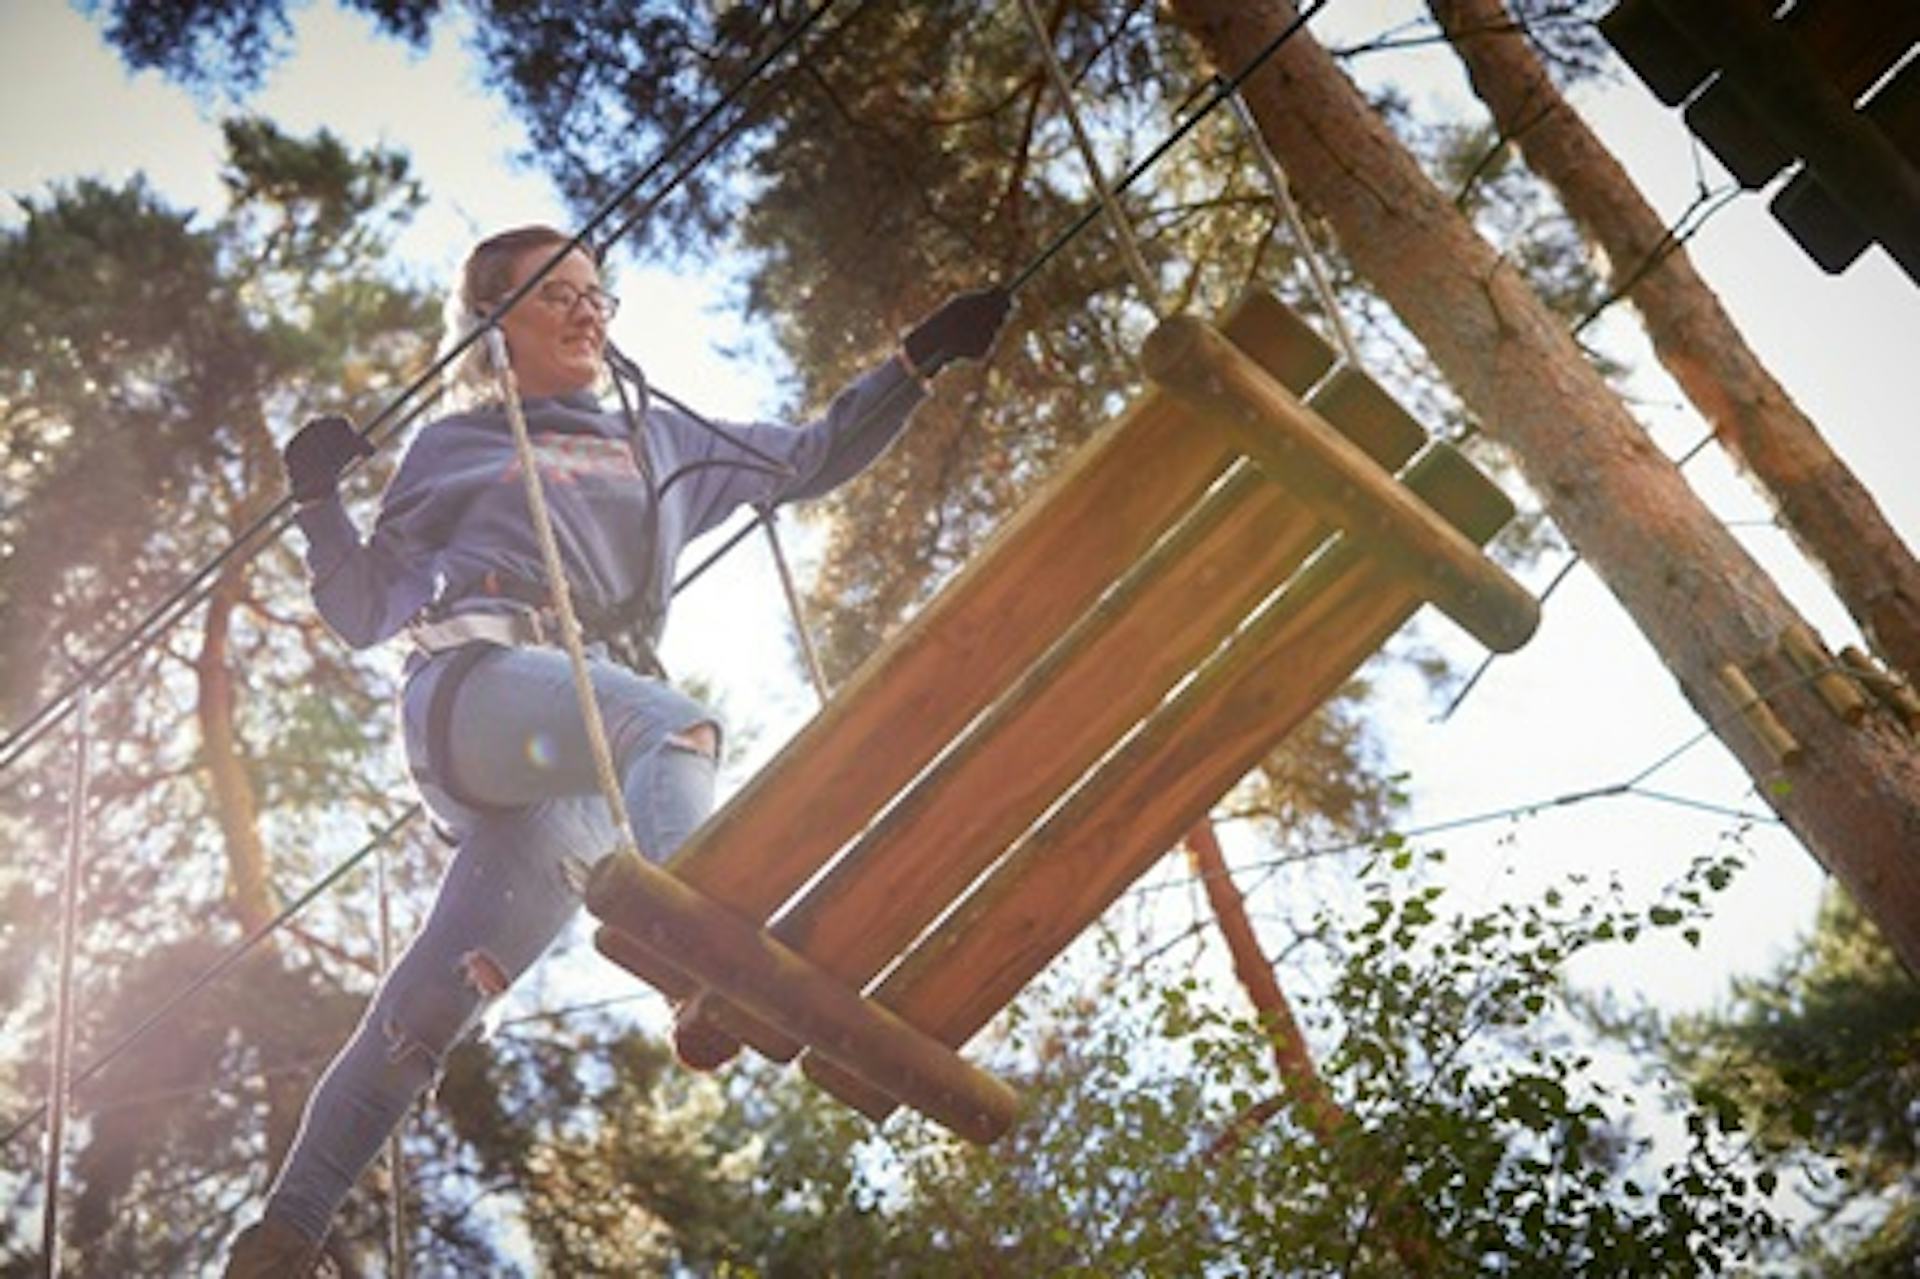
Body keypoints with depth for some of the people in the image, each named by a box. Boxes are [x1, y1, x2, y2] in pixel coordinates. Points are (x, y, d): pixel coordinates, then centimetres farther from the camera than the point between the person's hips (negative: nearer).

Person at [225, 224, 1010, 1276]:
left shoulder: (661, 442, 32)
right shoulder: (451, 450, 23)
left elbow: (811, 457, 31)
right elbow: (367, 612, 19)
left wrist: (916, 361, 21)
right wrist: (317, 503, 4)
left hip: (571, 771, 3)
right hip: (474, 685, -3)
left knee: (427, 1010, -8)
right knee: (671, 724, -35)